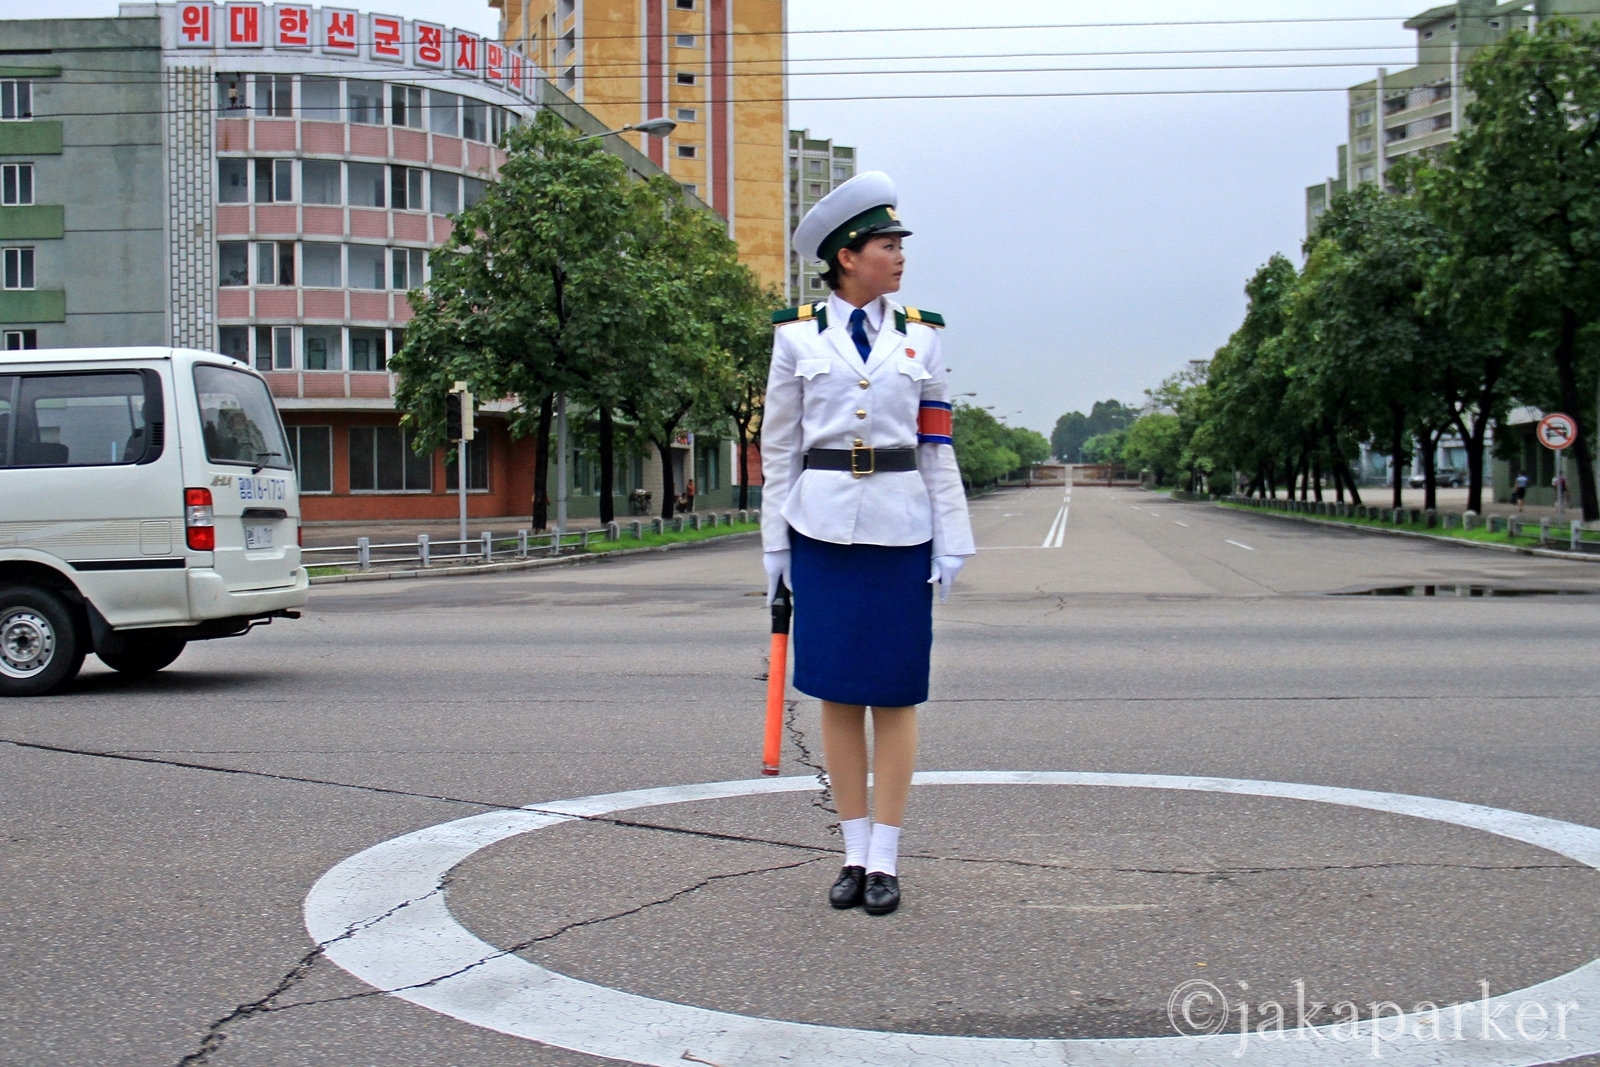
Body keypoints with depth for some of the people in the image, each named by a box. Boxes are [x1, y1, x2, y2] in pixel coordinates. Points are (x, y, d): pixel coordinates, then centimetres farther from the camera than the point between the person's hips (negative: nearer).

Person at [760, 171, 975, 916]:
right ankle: (855, 854, 15)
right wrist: (776, 544, 1)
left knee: (896, 692, 1)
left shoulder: (919, 336, 7)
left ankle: (885, 860, 9)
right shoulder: (798, 335, 4)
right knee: (837, 691, 4)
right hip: (823, 527, 0)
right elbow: (778, 443, 5)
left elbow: (937, 444, 7)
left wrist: (951, 541, 1)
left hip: (899, 526, 1)